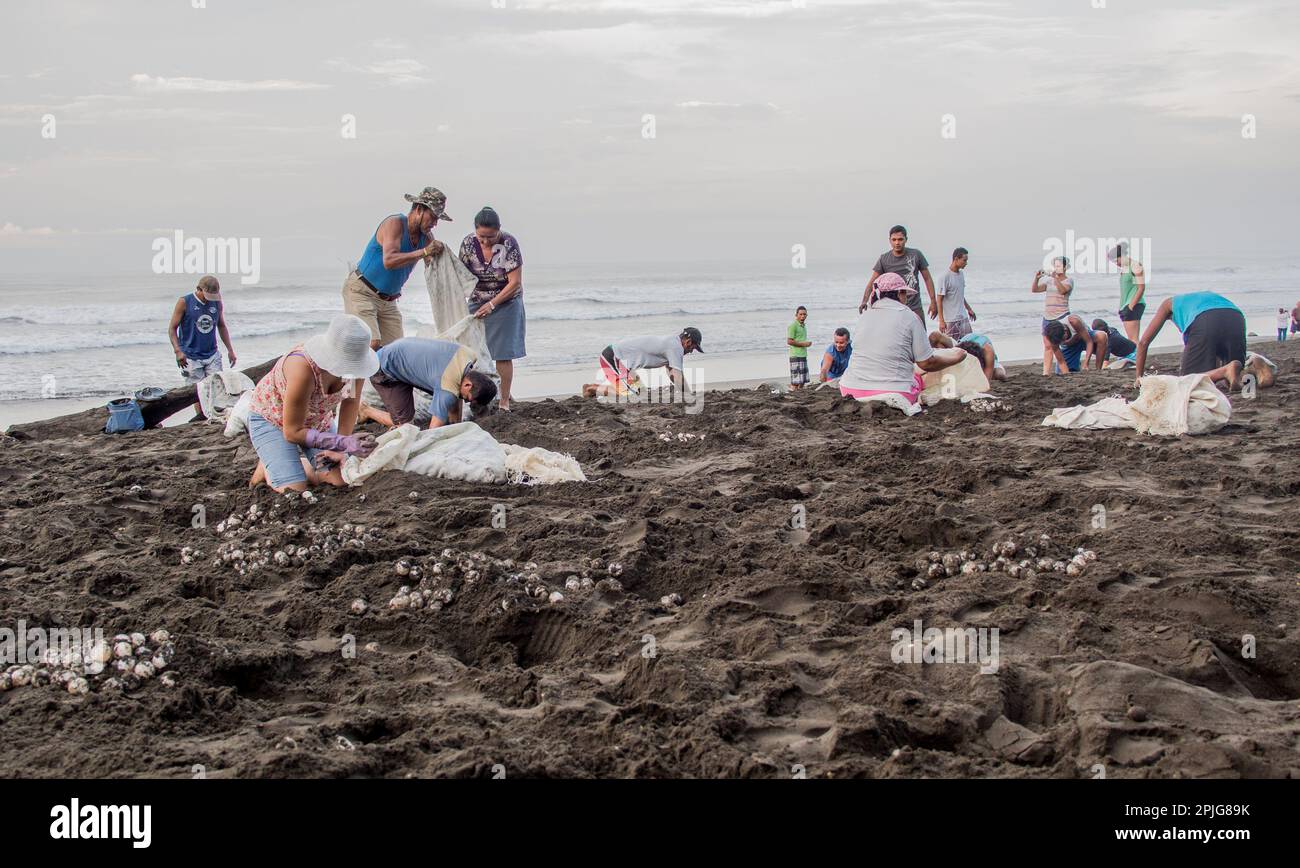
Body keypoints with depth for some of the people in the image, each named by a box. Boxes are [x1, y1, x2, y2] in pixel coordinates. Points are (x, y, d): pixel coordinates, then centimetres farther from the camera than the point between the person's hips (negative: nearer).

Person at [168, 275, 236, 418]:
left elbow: (221, 326, 17)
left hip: (212, 355, 4)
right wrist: (178, 351, -18)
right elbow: (172, 328, -6)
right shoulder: (184, 302, -8)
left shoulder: (217, 303, 4)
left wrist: (230, 349, 13)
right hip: (191, 357, -3)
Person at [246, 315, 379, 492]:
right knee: (294, 491, -20)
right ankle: (266, 468, 12)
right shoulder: (303, 368, -41)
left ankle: (300, 465, 19)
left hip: (317, 420, 5)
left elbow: (350, 404, -8)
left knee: (342, 479, -9)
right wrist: (344, 443, -39)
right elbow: (292, 432, -32)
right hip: (271, 418, -5)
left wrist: (341, 450, -15)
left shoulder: (354, 362, -26)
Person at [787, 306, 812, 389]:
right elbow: (789, 341, -15)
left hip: (803, 355, 9)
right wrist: (803, 344, -14)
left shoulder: (803, 326, 18)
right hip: (796, 356, -9)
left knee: (803, 381, 8)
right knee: (795, 382, -11)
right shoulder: (793, 326, -9)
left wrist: (807, 344, 11)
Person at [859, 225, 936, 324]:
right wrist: (864, 301, -21)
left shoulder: (916, 255, 0)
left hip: (915, 308, 0)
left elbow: (927, 279, 7)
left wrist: (933, 302, 1)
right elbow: (872, 282, -5)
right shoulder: (884, 259, -1)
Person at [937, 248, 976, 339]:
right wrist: (941, 321, -17)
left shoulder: (961, 273, 10)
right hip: (951, 320, -8)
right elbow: (940, 300, -14)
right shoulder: (946, 277, -15)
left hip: (963, 318, 8)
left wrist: (969, 309, 27)